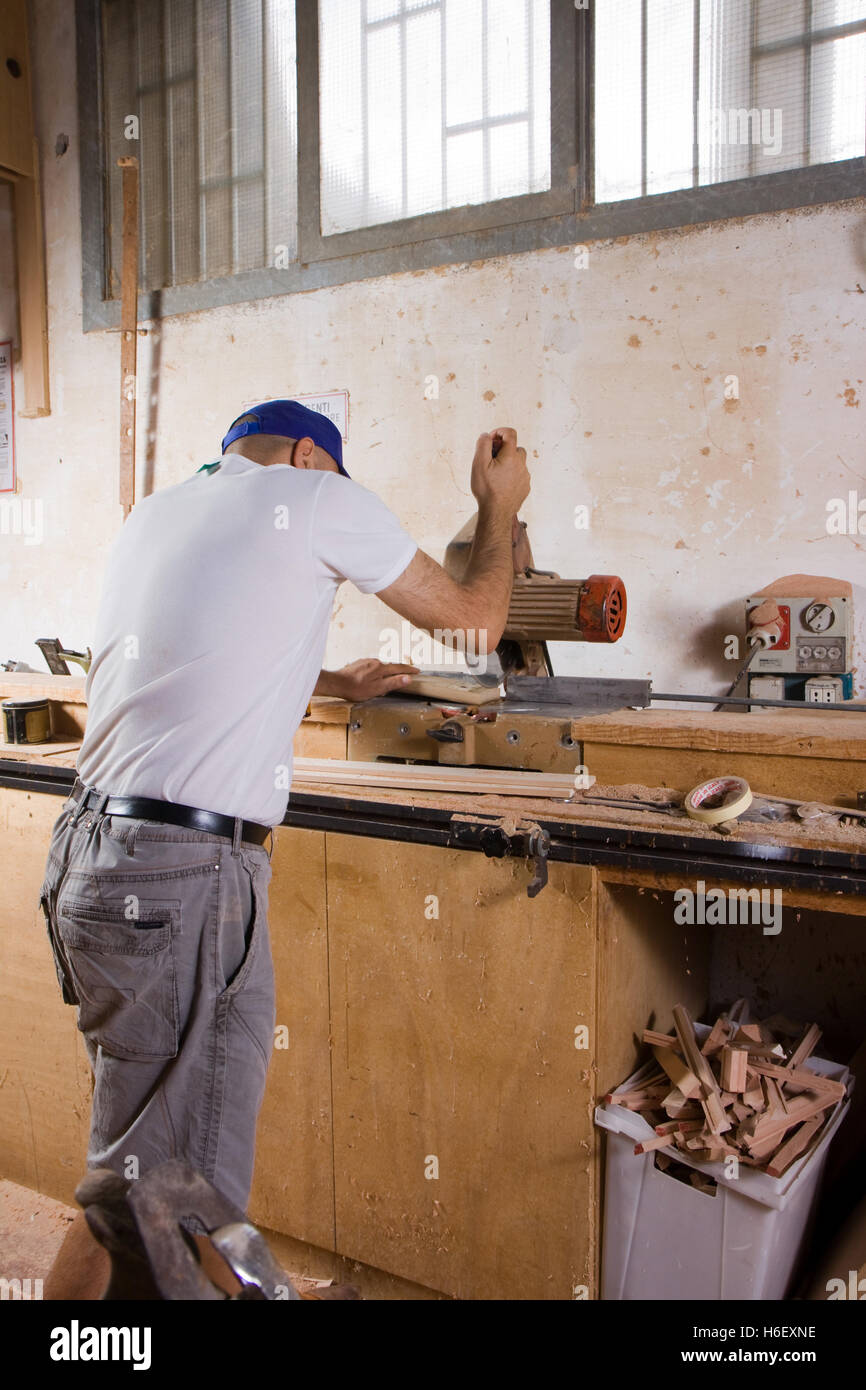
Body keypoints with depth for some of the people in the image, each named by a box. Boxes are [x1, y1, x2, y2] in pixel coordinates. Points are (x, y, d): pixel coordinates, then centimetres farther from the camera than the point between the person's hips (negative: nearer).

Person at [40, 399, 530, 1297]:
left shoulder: (154, 512, 21)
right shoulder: (319, 496, -1)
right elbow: (475, 621, 8)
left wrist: (334, 683, 45)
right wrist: (498, 506, 25)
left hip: (89, 846, 9)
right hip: (180, 878, -9)